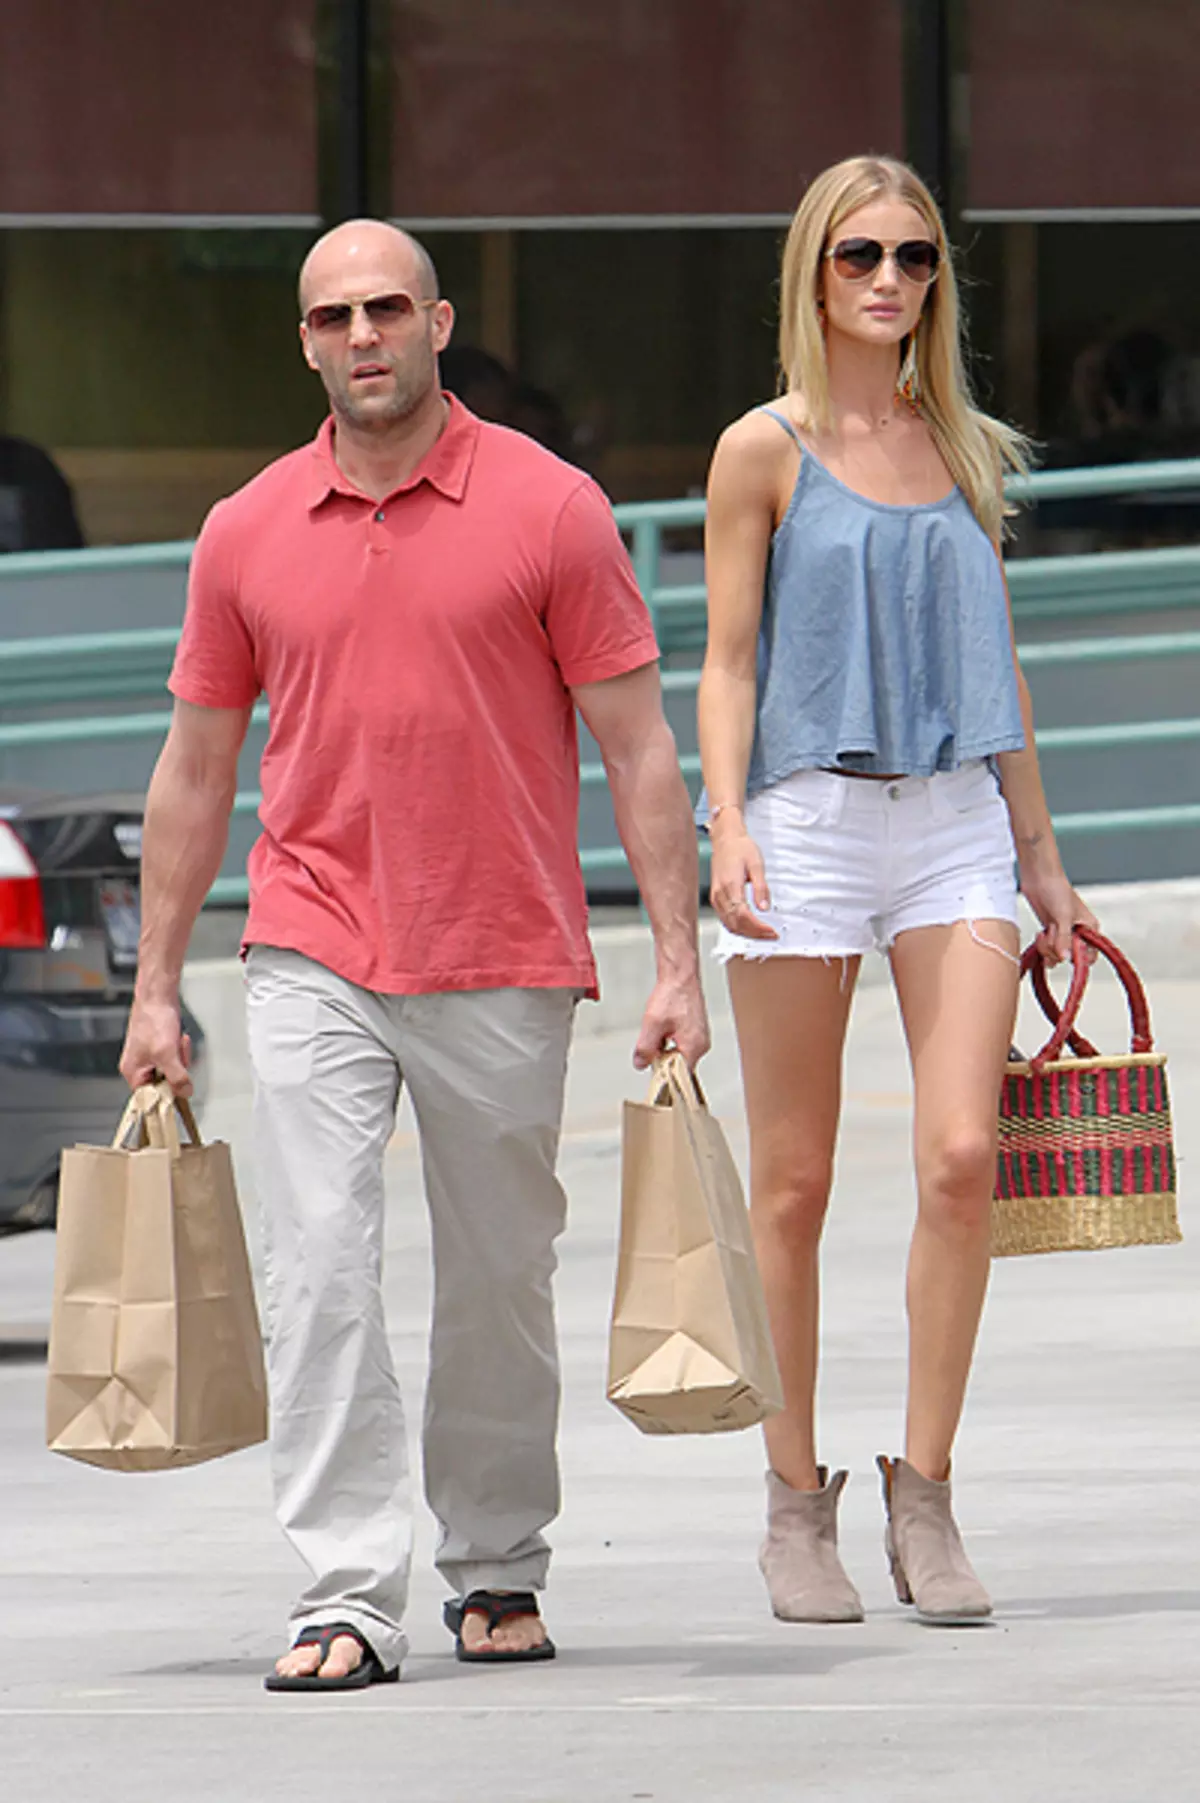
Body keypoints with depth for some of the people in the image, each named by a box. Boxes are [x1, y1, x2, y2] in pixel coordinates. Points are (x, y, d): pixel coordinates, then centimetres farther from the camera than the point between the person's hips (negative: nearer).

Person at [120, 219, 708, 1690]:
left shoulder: (548, 509, -2)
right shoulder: (246, 535, 5)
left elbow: (635, 747, -1)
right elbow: (195, 768, 12)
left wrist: (679, 963, -8)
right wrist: (155, 989, 10)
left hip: (502, 970, -1)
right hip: (313, 956, 1)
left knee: (499, 1286, 9)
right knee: (319, 1272, -11)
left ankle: (496, 1570, 25)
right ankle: (346, 1597, -11)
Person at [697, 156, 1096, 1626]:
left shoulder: (963, 449, 13)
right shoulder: (766, 449, 1)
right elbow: (728, 661, 0)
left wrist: (1041, 855, 18)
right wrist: (728, 826, -14)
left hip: (955, 817, 3)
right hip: (808, 815, -3)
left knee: (962, 1154, -11)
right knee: (793, 1184, 1)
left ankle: (923, 1494, -4)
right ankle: (796, 1504, 11)